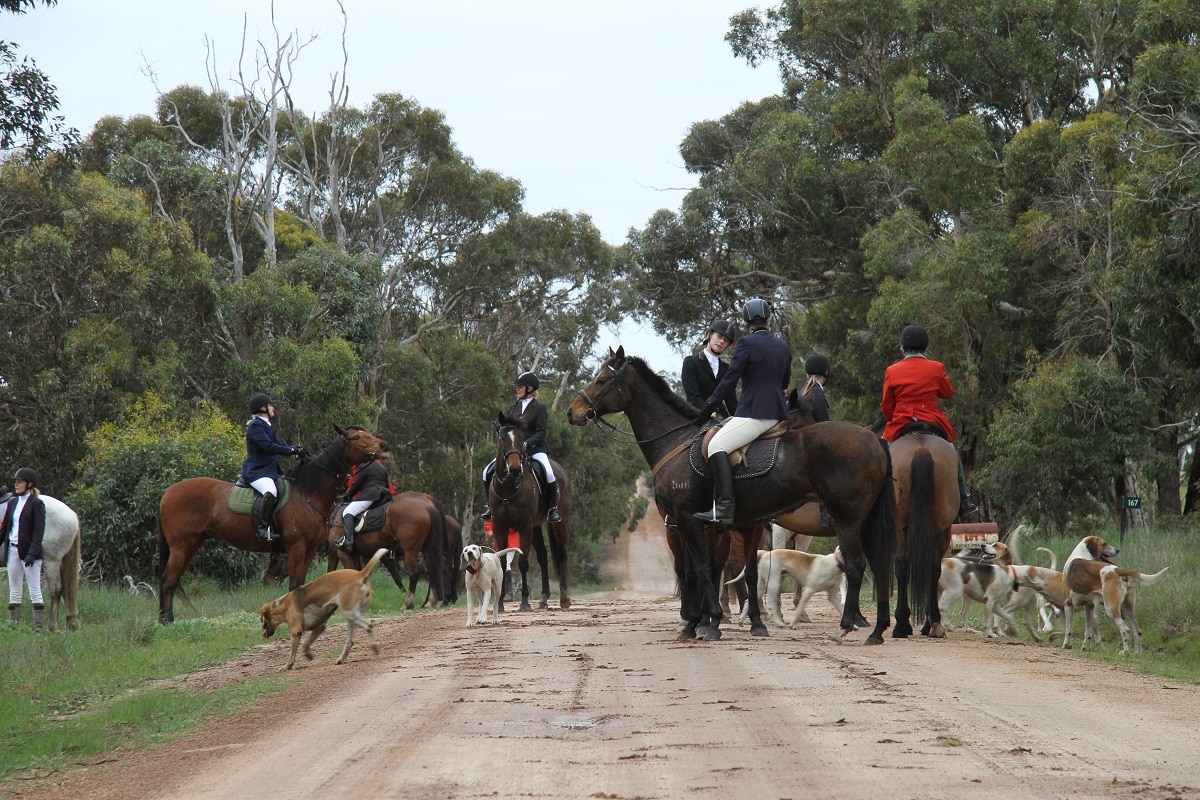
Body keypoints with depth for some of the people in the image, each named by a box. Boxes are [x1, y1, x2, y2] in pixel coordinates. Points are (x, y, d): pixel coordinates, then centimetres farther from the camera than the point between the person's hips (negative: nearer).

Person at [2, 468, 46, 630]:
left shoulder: (36, 504, -8)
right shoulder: (12, 502, 11)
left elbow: (38, 531, -14)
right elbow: (5, 527, 15)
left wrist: (32, 554, -22)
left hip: (28, 551, -7)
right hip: (12, 550, 7)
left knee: (34, 591, -4)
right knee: (14, 591, 9)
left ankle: (38, 626, -4)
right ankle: (13, 623, 13)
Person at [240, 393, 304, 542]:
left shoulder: (268, 426, 19)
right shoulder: (256, 426, -11)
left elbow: (279, 445, 17)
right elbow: (269, 447, -21)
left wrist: (296, 448, -1)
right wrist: (292, 451, -18)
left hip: (269, 470, 11)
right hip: (256, 472, -11)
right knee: (271, 492, -36)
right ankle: (263, 528, -35)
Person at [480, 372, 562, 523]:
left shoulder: (539, 407, 0)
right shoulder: (513, 407, 14)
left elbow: (541, 433, -8)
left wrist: (527, 443, -23)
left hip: (535, 449, -5)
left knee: (549, 474, -30)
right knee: (488, 472, -11)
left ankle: (553, 509, -14)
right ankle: (489, 506, 3)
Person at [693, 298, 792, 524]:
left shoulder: (747, 343, -7)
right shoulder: (783, 346, 14)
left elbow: (729, 380, -8)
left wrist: (709, 407, -1)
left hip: (754, 413, -9)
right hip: (778, 413, 9)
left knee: (716, 445, -14)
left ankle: (724, 508, -29)